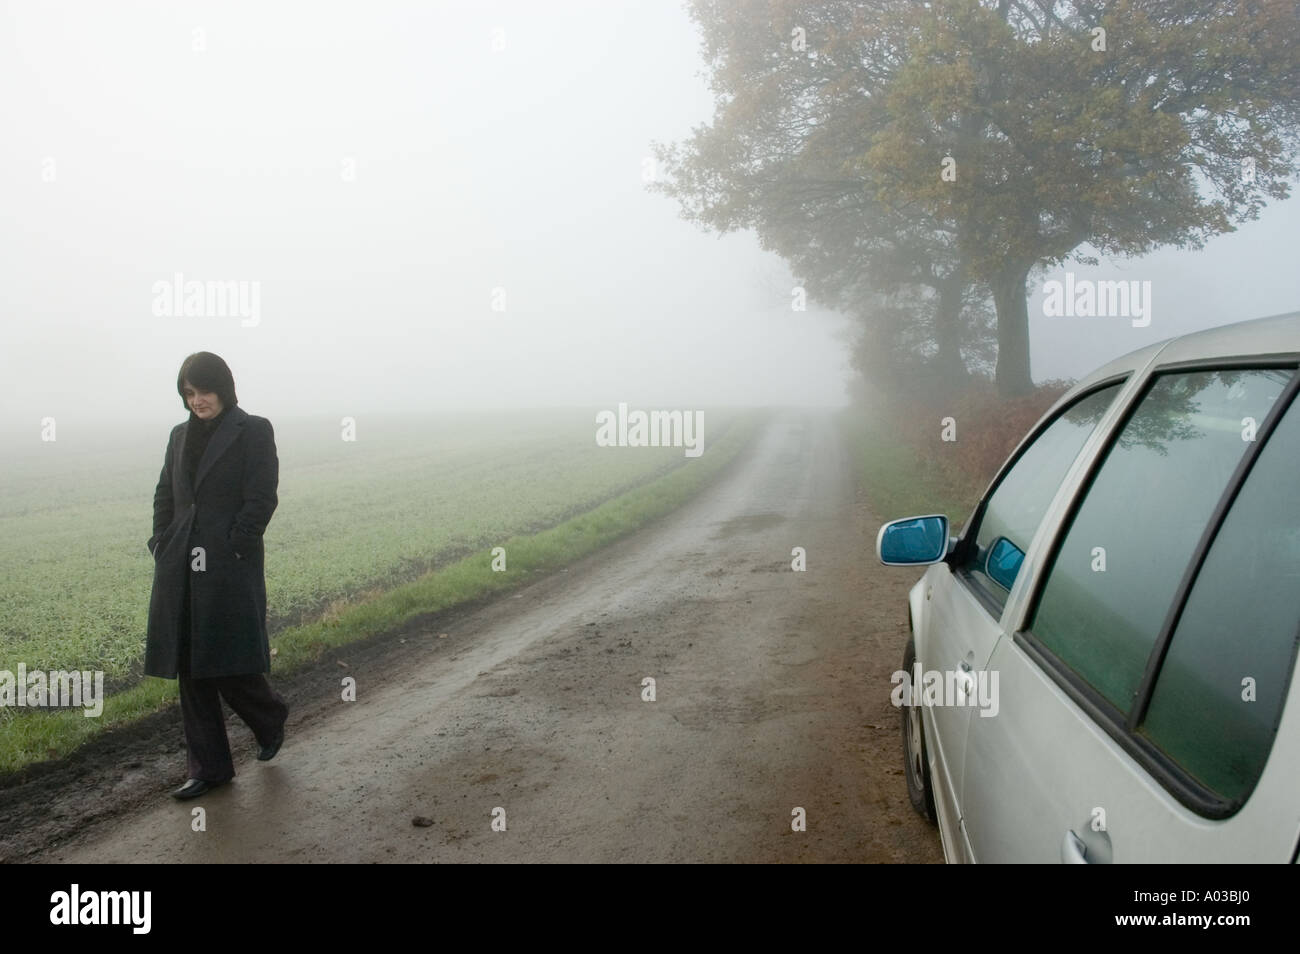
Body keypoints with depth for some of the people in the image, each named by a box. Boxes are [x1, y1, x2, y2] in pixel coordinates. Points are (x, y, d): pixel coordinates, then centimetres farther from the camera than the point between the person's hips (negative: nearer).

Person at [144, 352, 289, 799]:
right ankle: (209, 767, 20)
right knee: (191, 673, 8)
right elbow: (164, 496, 17)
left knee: (228, 667, -4)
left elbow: (261, 499, -10)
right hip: (182, 571, 6)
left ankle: (271, 716, 28)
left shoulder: (253, 431, -4)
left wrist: (231, 548, -13)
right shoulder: (180, 435, 15)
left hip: (230, 571, -6)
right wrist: (162, 546, 6)